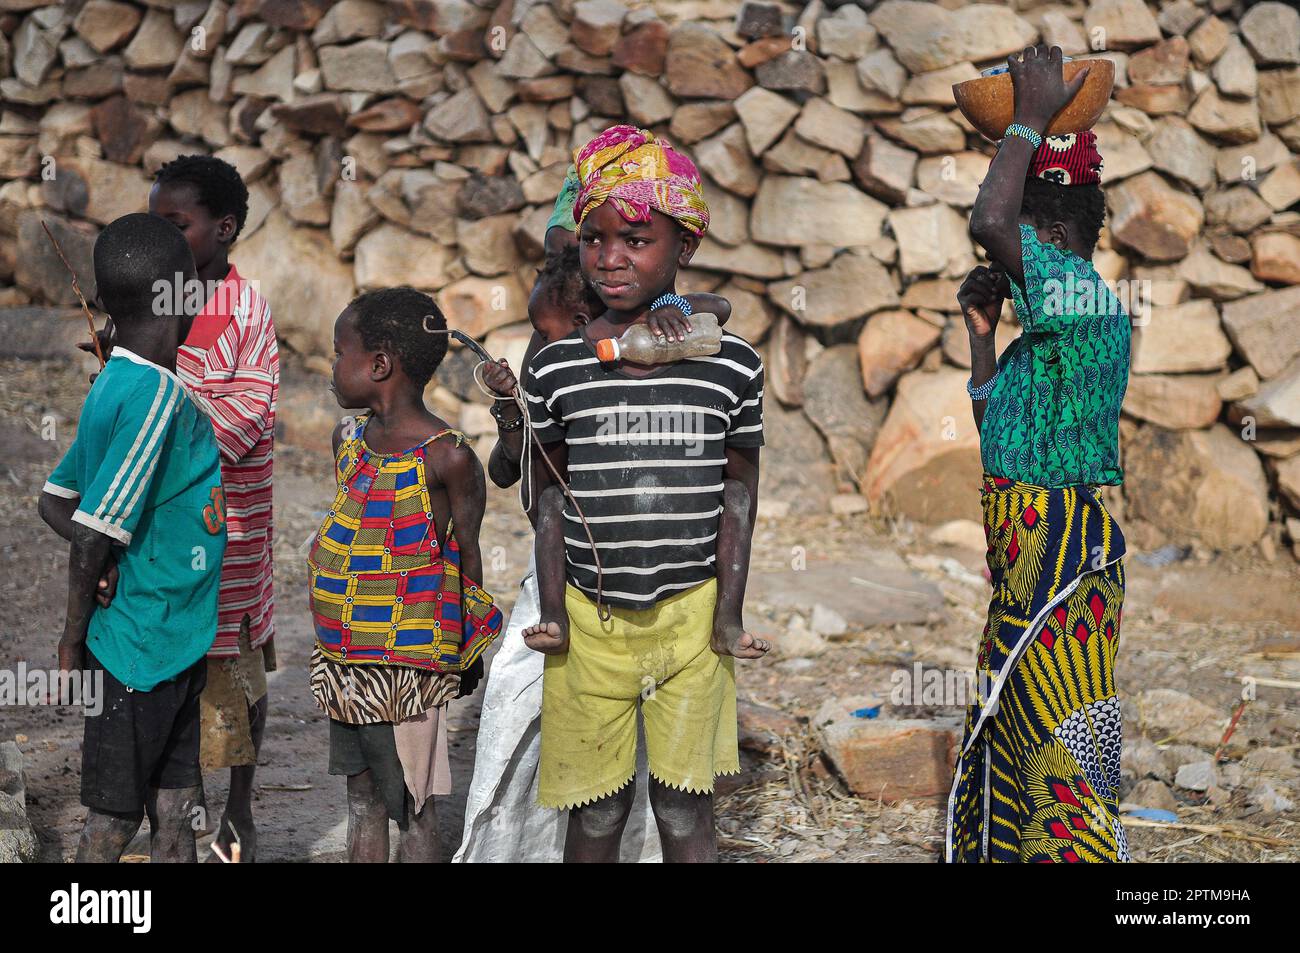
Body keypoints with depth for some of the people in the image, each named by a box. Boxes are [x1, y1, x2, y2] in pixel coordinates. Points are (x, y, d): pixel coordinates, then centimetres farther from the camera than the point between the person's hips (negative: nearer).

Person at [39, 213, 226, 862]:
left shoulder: (113, 387, 7)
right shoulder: (158, 394, -21)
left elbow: (56, 500, 15)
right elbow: (94, 531, -22)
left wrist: (114, 560, 4)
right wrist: (76, 639, -12)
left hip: (173, 644, 8)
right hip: (143, 648, -8)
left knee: (175, 812, 13)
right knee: (114, 821, 1)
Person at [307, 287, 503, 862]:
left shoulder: (447, 458, -15)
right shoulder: (348, 441, 7)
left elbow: (467, 558, -8)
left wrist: (465, 652, -4)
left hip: (407, 666, -7)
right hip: (345, 659, 7)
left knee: (414, 810, 2)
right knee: (362, 801, 15)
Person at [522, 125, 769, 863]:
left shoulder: (732, 366, -3)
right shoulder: (559, 369, -2)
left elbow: (739, 494, 2)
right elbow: (555, 497, 5)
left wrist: (730, 612, -3)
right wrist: (553, 610, -1)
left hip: (690, 614, 0)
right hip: (591, 616, 1)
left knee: (684, 803, 6)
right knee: (598, 806, 7)